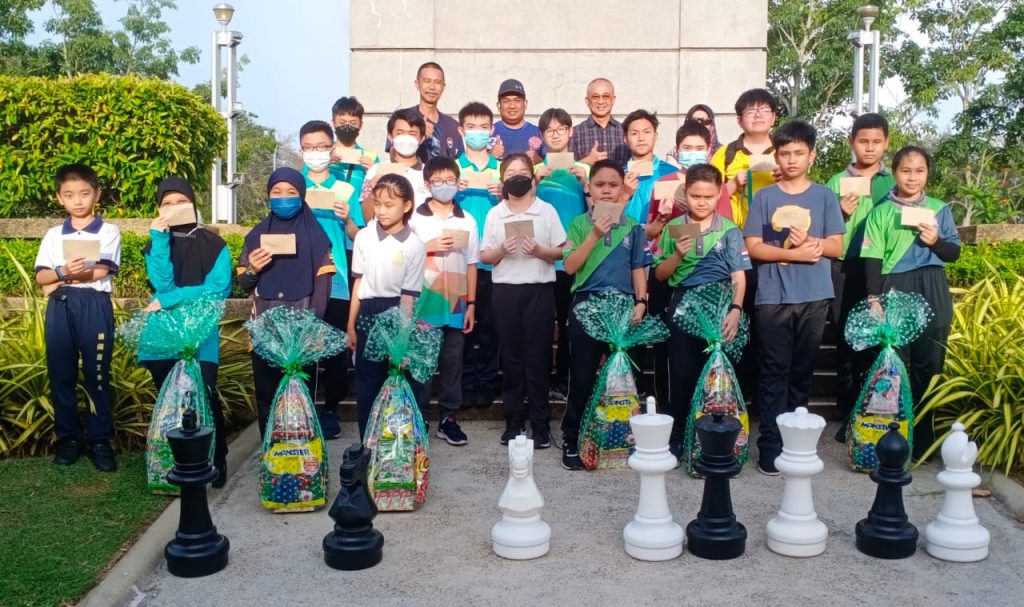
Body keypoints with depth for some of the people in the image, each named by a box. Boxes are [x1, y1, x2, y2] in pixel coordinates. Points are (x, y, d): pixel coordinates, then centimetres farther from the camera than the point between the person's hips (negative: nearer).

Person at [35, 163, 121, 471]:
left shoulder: (109, 232, 3)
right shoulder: (53, 235, 13)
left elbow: (102, 272, -9)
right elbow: (40, 277, 5)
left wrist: (60, 280, -5)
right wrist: (63, 272, -16)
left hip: (94, 307, -3)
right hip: (59, 308, 4)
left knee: (97, 374, -1)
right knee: (61, 373, 6)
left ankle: (100, 439, 8)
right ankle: (68, 437, 17)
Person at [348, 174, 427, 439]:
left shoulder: (414, 246, -7)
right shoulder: (364, 237, 1)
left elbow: (409, 295, -8)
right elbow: (359, 282, 5)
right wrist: (351, 325, 6)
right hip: (368, 313, 3)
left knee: (403, 382, 2)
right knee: (367, 382, 8)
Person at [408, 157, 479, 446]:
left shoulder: (467, 220, 7)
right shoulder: (414, 217, 1)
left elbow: (471, 264, 8)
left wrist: (471, 304, 5)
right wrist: (430, 247, -15)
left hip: (456, 301, 2)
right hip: (423, 300, -2)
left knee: (452, 360, 7)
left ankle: (448, 418, 16)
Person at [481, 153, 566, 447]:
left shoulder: (547, 210, 4)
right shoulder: (494, 214, 7)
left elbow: (562, 251, 3)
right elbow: (484, 256, 7)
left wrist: (540, 250, -15)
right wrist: (502, 250, -13)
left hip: (539, 290, -1)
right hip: (505, 291, 2)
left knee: (537, 357, 0)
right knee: (511, 357, 6)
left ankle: (540, 424, 9)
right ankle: (514, 421, 16)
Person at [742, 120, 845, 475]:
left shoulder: (824, 196, 7)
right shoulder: (764, 197, 4)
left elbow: (837, 246, 4)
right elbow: (753, 247, -2)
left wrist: (811, 243, -15)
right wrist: (794, 253, -13)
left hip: (814, 296, 2)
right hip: (773, 296, -1)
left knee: (802, 371, 9)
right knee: (775, 371, -1)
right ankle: (770, 445, 1)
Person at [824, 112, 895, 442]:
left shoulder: (896, 183, 8)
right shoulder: (836, 182, 8)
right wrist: (840, 215, -10)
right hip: (845, 269, 0)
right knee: (846, 342, 3)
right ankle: (848, 415, 11)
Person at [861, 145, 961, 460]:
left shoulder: (940, 209, 7)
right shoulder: (881, 212, 1)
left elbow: (954, 253, 9)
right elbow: (873, 258, -2)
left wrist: (935, 242, -11)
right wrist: (874, 299, -8)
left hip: (932, 293, 2)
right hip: (895, 291, -2)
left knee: (928, 364, 5)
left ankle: (923, 435, 16)